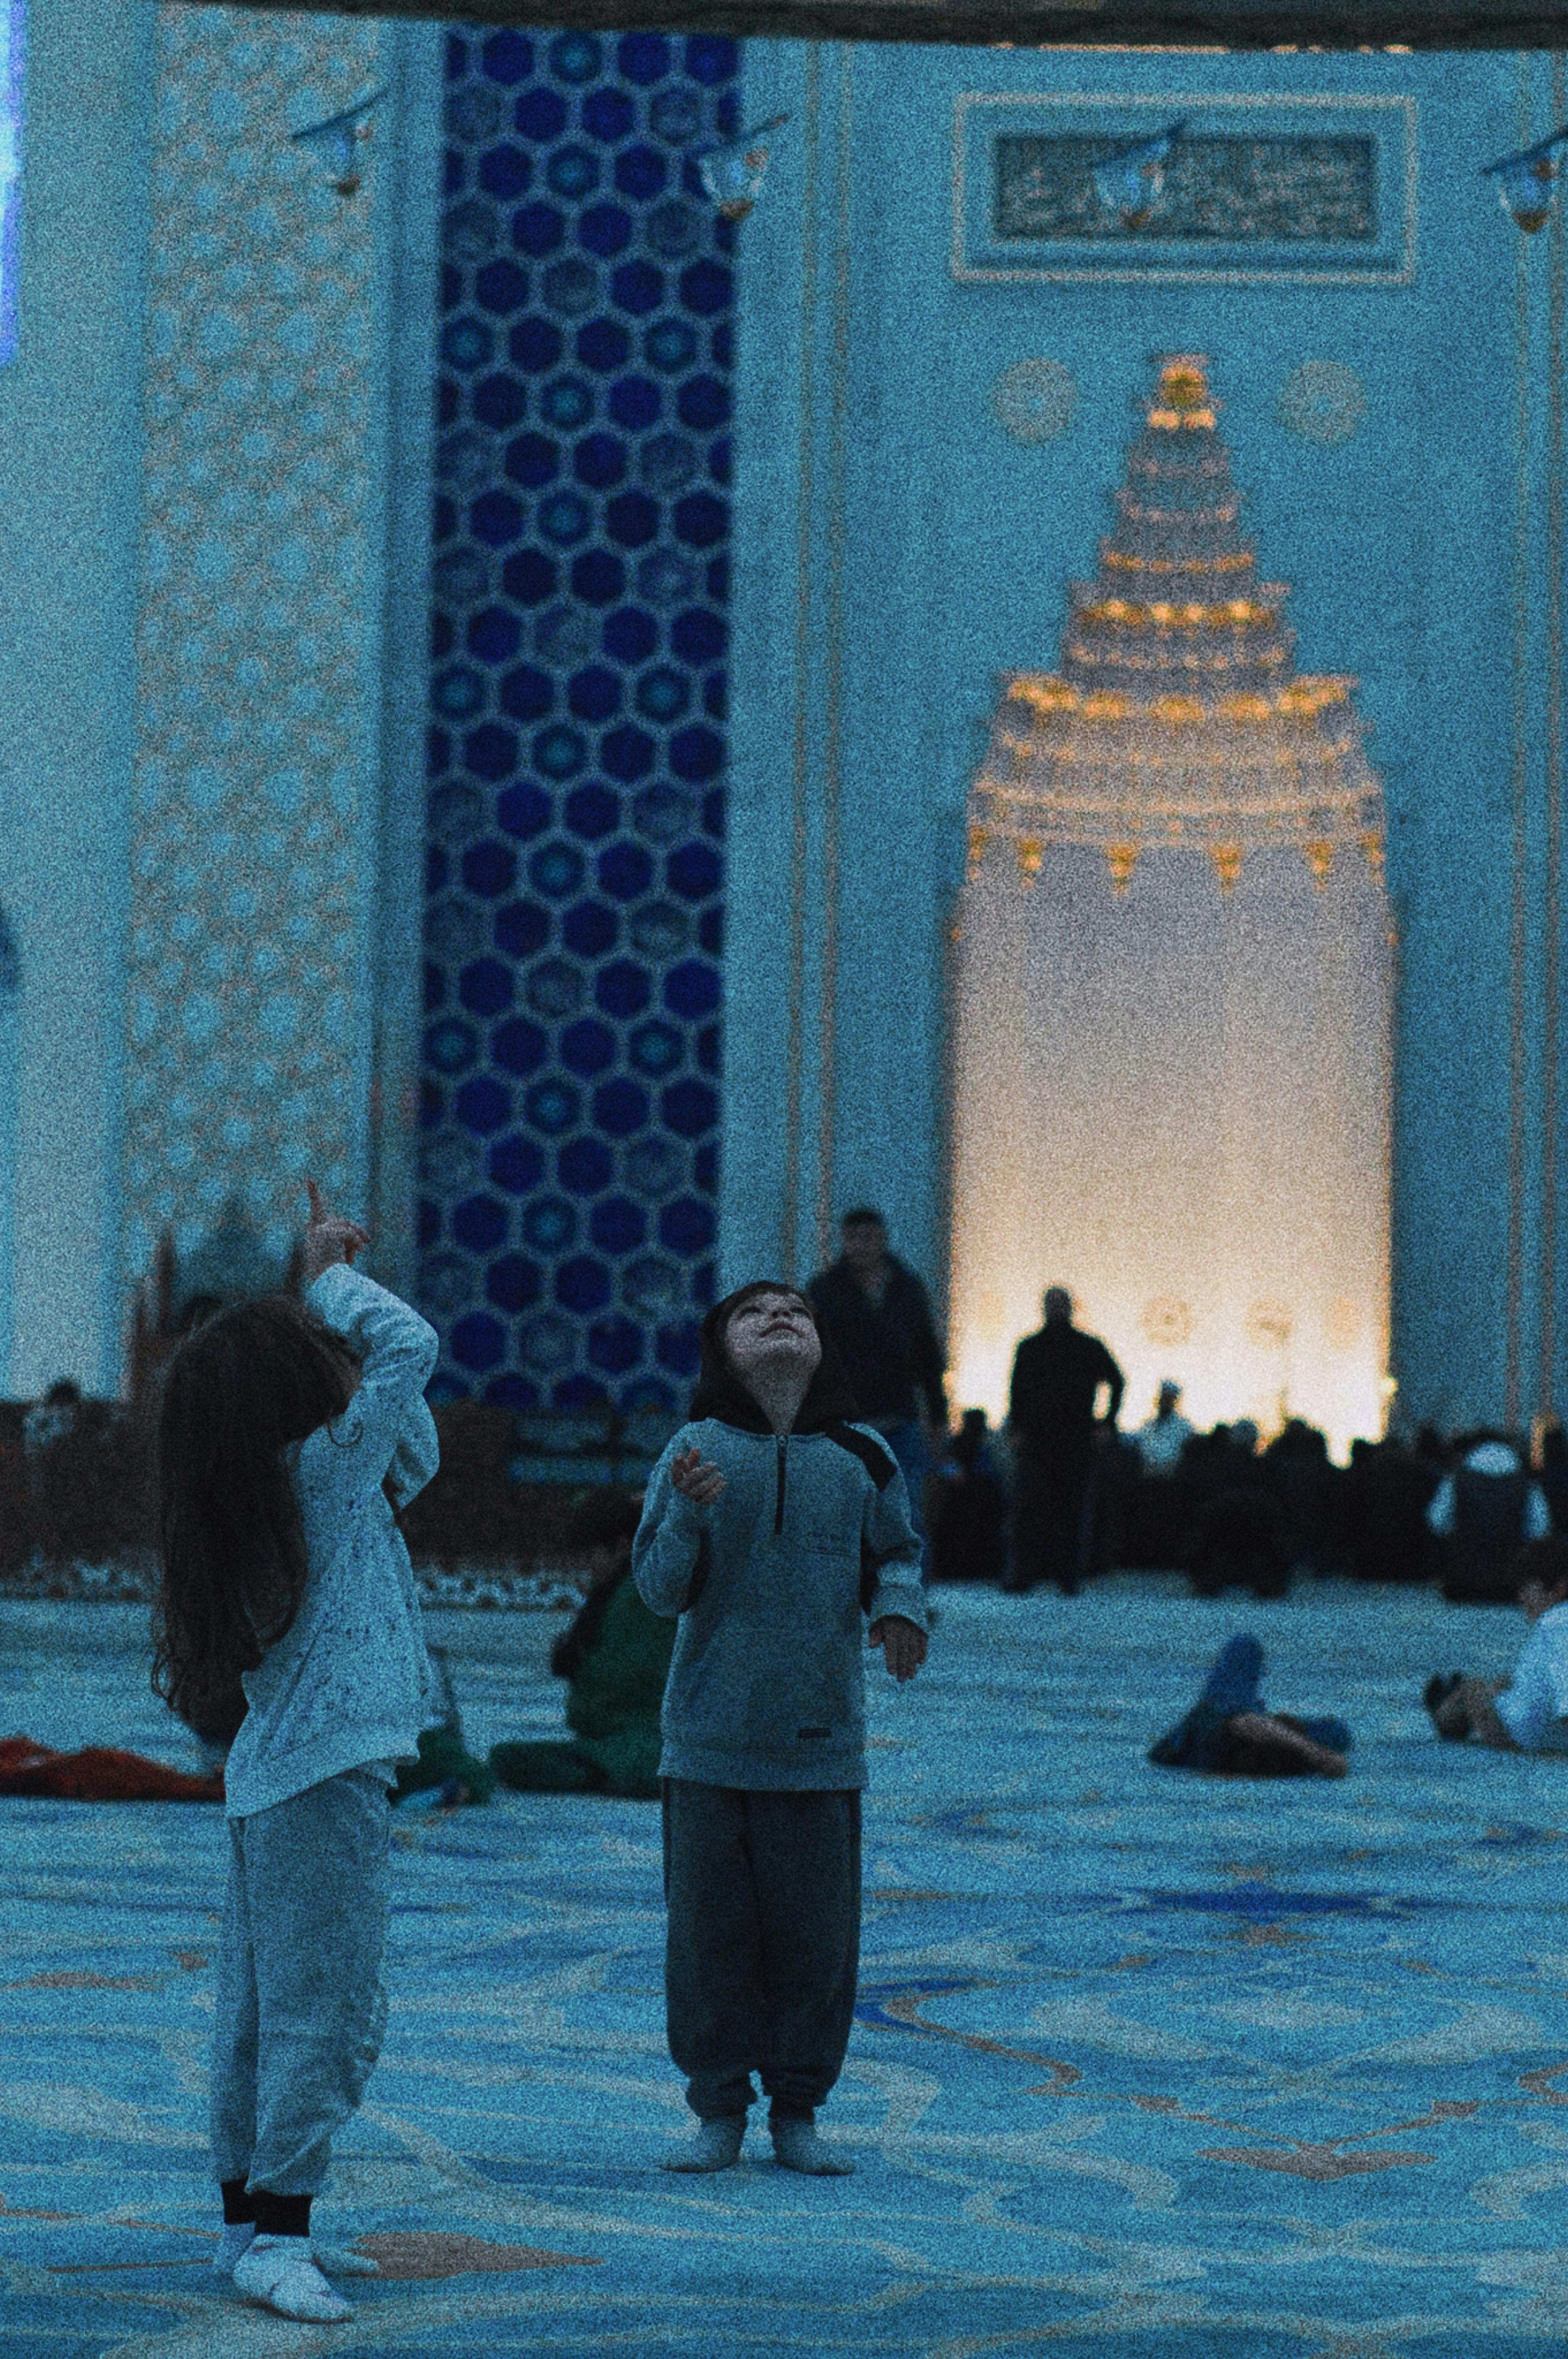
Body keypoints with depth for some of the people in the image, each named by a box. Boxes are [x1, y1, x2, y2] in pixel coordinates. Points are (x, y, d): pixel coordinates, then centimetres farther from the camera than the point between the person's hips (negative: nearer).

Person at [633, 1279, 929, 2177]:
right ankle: (720, 2110, 16)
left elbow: (895, 1554, 15)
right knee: (710, 1931, 4)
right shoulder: (697, 1452, -2)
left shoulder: (861, 1457, 3)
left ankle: (798, 2109, 18)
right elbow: (662, 1588, -3)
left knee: (817, 1934, 4)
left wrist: (899, 1609, -6)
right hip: (710, 1740, -1)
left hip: (822, 1741, 1)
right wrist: (688, 1512, -21)